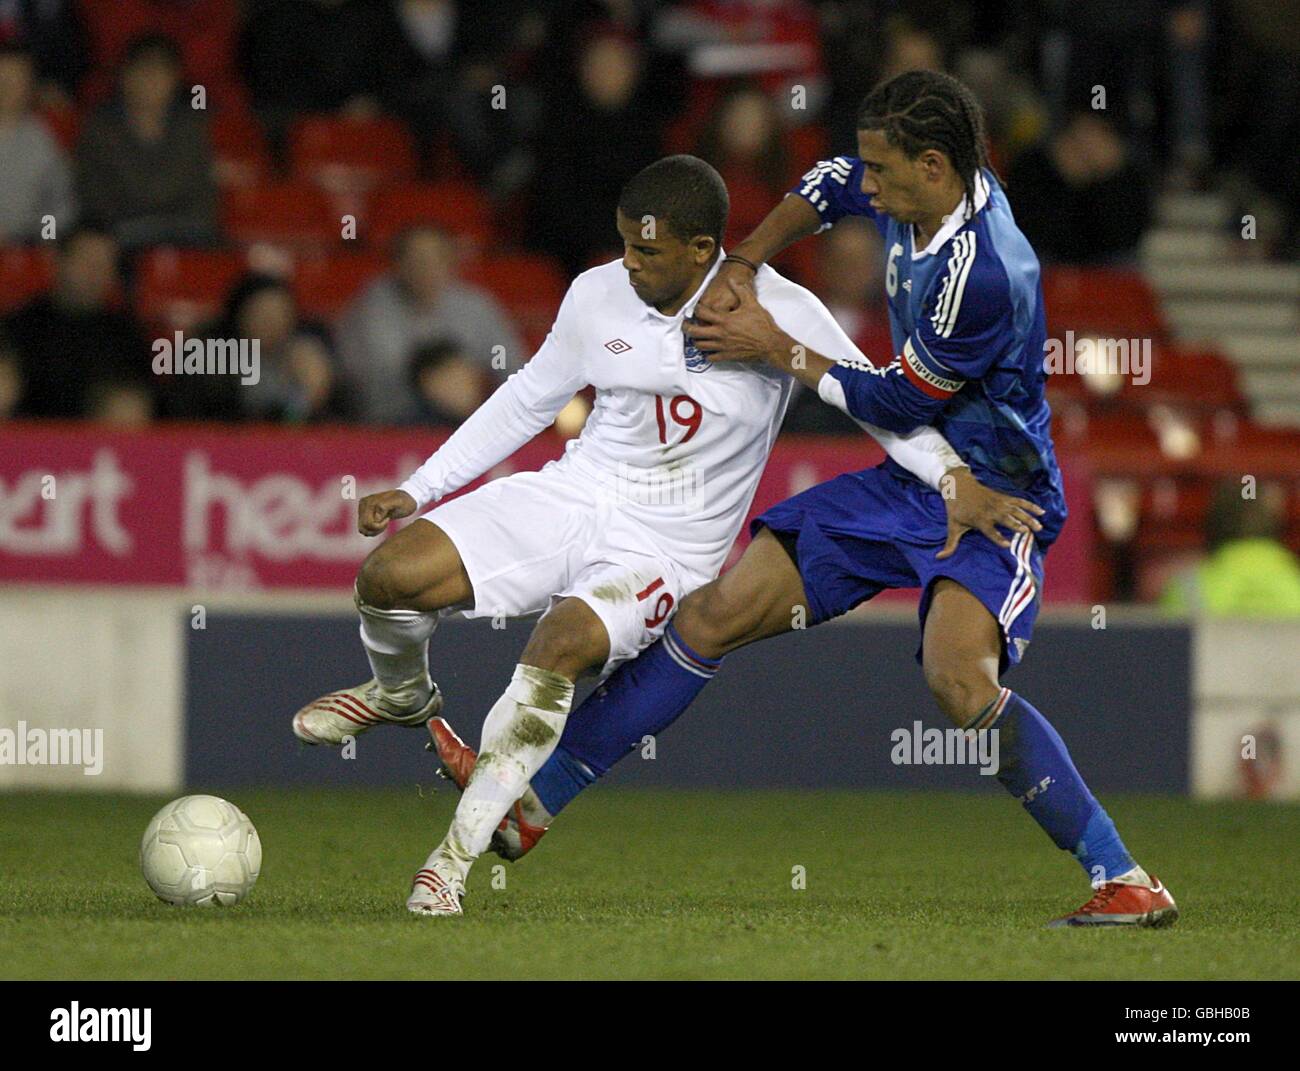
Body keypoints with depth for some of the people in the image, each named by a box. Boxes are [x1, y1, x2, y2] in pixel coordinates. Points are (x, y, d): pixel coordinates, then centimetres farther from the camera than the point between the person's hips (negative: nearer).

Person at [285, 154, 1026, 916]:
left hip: (670, 549, -4)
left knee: (560, 646, -34)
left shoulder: (778, 311, -12)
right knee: (388, 575, -16)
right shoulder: (599, 296, 1)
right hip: (571, 499, 4)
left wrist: (954, 478, -22)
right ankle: (402, 693, 22)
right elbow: (528, 401, 14)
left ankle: (458, 856, -24)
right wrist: (418, 491, 13)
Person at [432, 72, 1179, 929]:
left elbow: (901, 402, -17)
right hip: (909, 480, 9)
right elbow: (833, 184, 22)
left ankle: (1127, 881, -26)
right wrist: (744, 268, 9)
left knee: (958, 674, -34)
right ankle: (535, 800, 11)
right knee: (714, 614, 4)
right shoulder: (916, 194, -1)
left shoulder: (980, 272, -27)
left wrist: (778, 349, -8)